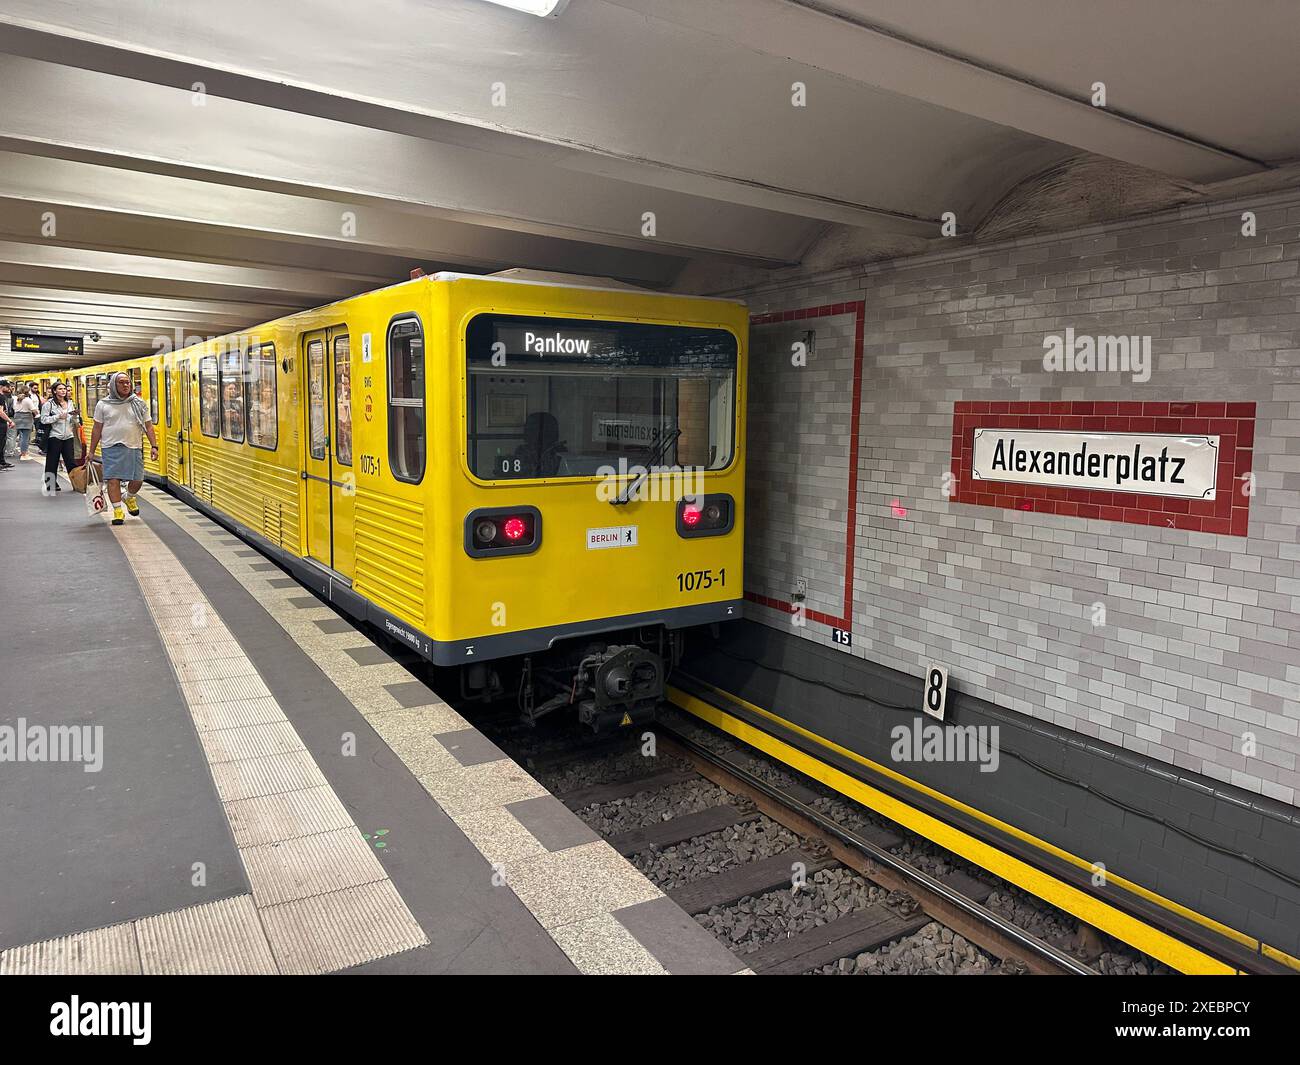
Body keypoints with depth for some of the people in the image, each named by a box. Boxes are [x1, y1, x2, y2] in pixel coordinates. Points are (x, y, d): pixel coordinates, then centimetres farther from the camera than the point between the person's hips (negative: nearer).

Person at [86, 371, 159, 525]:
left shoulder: (139, 404, 6)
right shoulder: (103, 405, 4)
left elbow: (148, 427, 7)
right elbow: (97, 429, 8)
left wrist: (154, 446, -4)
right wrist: (91, 451, 8)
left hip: (134, 448, 1)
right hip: (111, 448, -1)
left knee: (137, 480, 2)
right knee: (113, 479, -6)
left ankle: (129, 498, 34)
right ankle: (118, 510, 2)